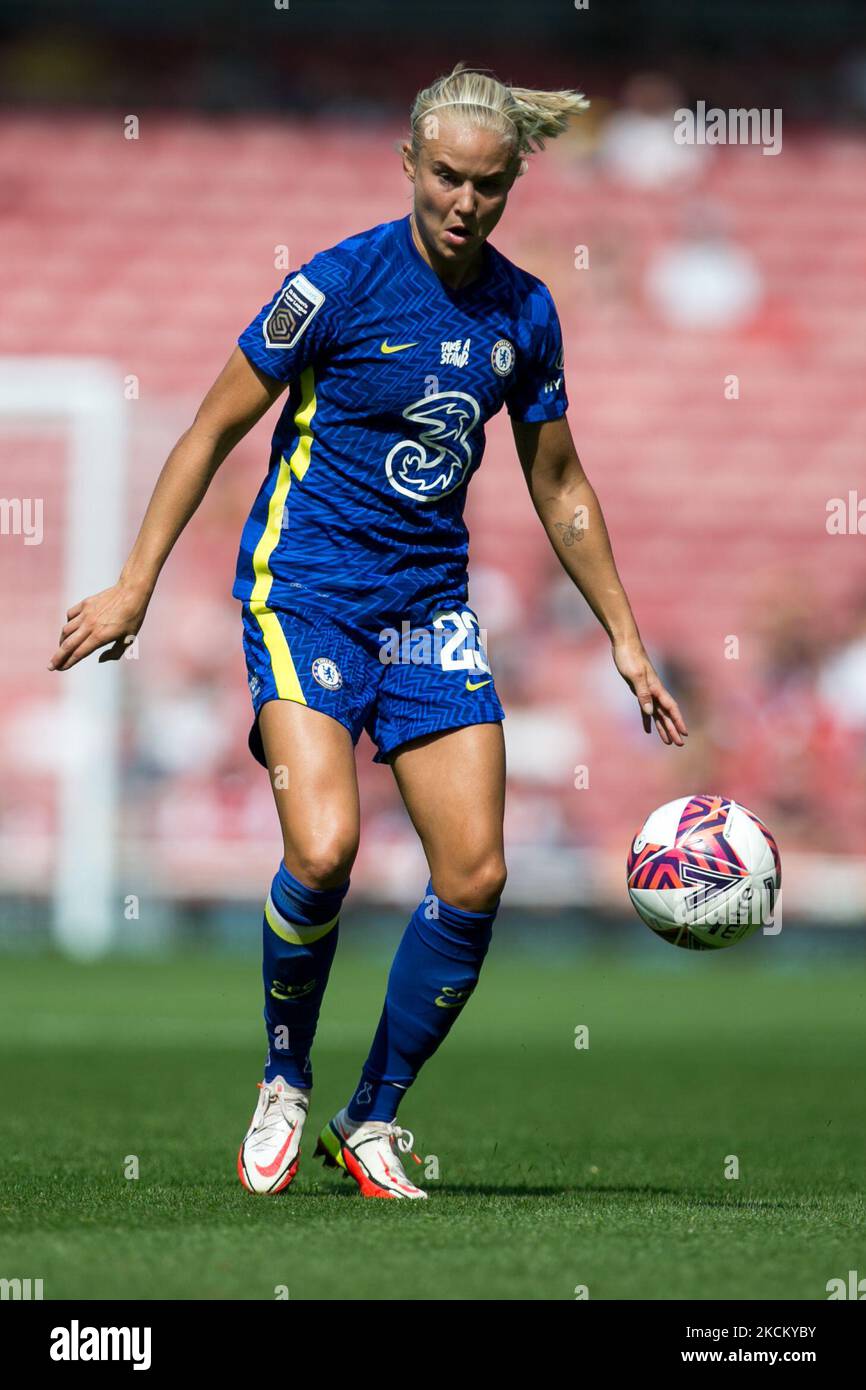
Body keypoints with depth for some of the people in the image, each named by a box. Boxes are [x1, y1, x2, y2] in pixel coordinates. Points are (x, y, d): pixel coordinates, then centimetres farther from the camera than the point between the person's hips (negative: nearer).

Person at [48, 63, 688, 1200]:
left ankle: (374, 1121, 10)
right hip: (306, 586, -5)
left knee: (476, 873, -6)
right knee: (322, 851, -23)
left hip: (430, 602, 5)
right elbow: (213, 430, -4)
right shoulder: (340, 283, -11)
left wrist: (626, 640, 15)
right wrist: (135, 585, -6)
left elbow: (559, 485, 15)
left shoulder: (525, 313, 3)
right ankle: (284, 1087, 2)